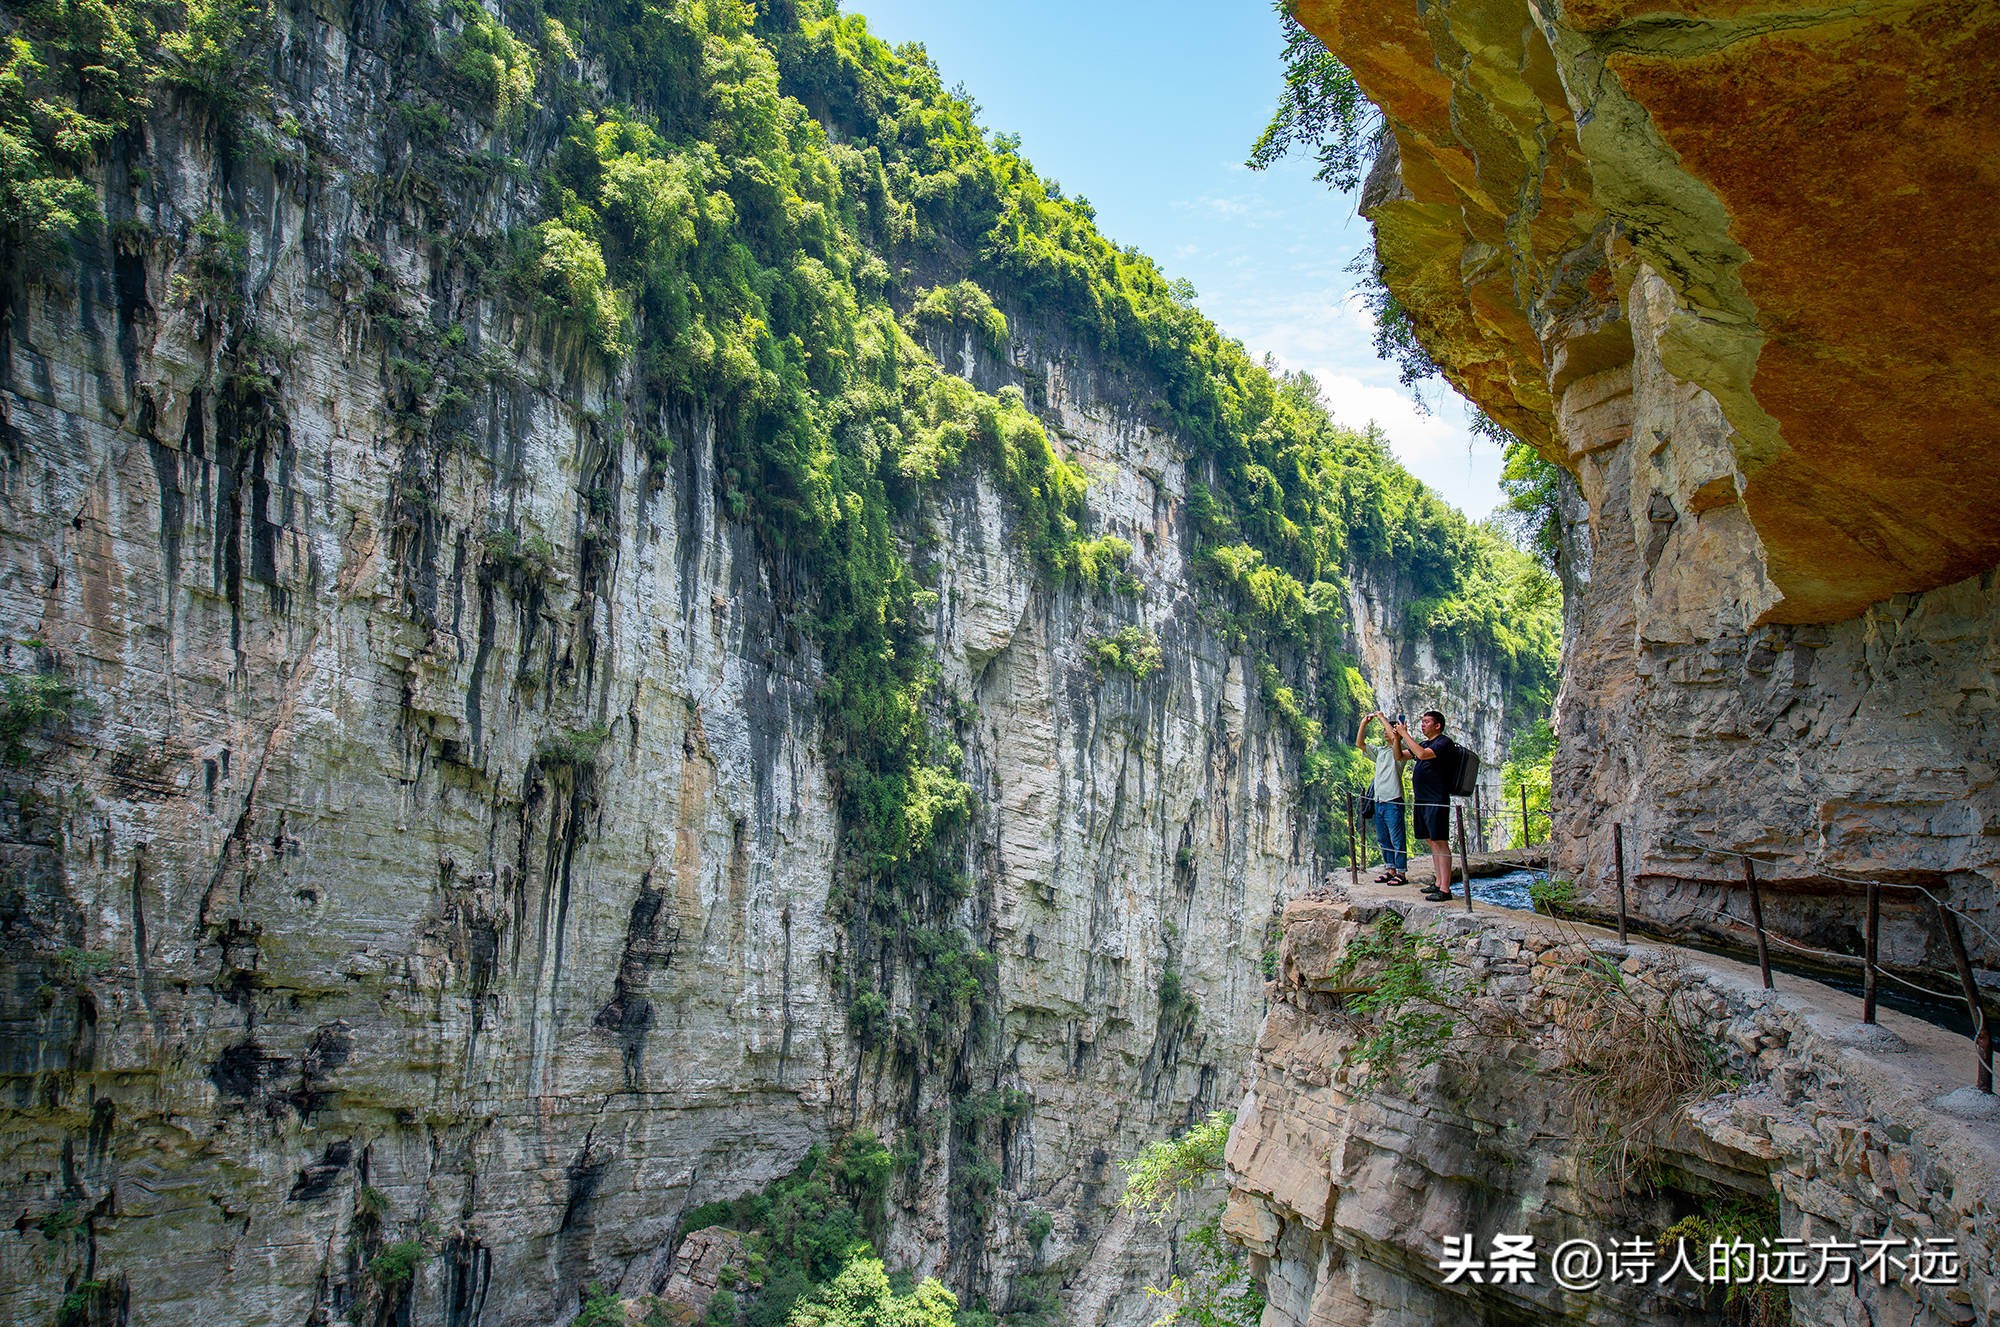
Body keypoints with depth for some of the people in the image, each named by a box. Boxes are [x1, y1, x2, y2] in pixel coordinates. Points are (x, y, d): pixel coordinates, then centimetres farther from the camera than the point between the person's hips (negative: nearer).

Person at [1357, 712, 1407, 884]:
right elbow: (1359, 743, 13)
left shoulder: (1398, 750, -4)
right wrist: (1364, 723, 4)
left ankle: (1401, 873, 0)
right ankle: (1390, 870, 22)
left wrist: (1382, 719, -17)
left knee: (1397, 840, -4)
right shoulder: (1379, 751, 16)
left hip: (1393, 801, -8)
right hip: (1379, 801, 8)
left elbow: (1395, 738, -24)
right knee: (1383, 839, 13)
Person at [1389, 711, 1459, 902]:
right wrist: (1397, 739, 8)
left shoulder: (1444, 742, -8)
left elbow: (1422, 754, -25)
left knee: (1440, 842, -10)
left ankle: (1445, 889, -11)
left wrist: (1405, 734, -18)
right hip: (1421, 800, 9)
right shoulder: (1424, 744, 19)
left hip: (1436, 801, -9)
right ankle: (1439, 883, 18)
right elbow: (1401, 756, 26)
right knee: (1432, 842, 12)